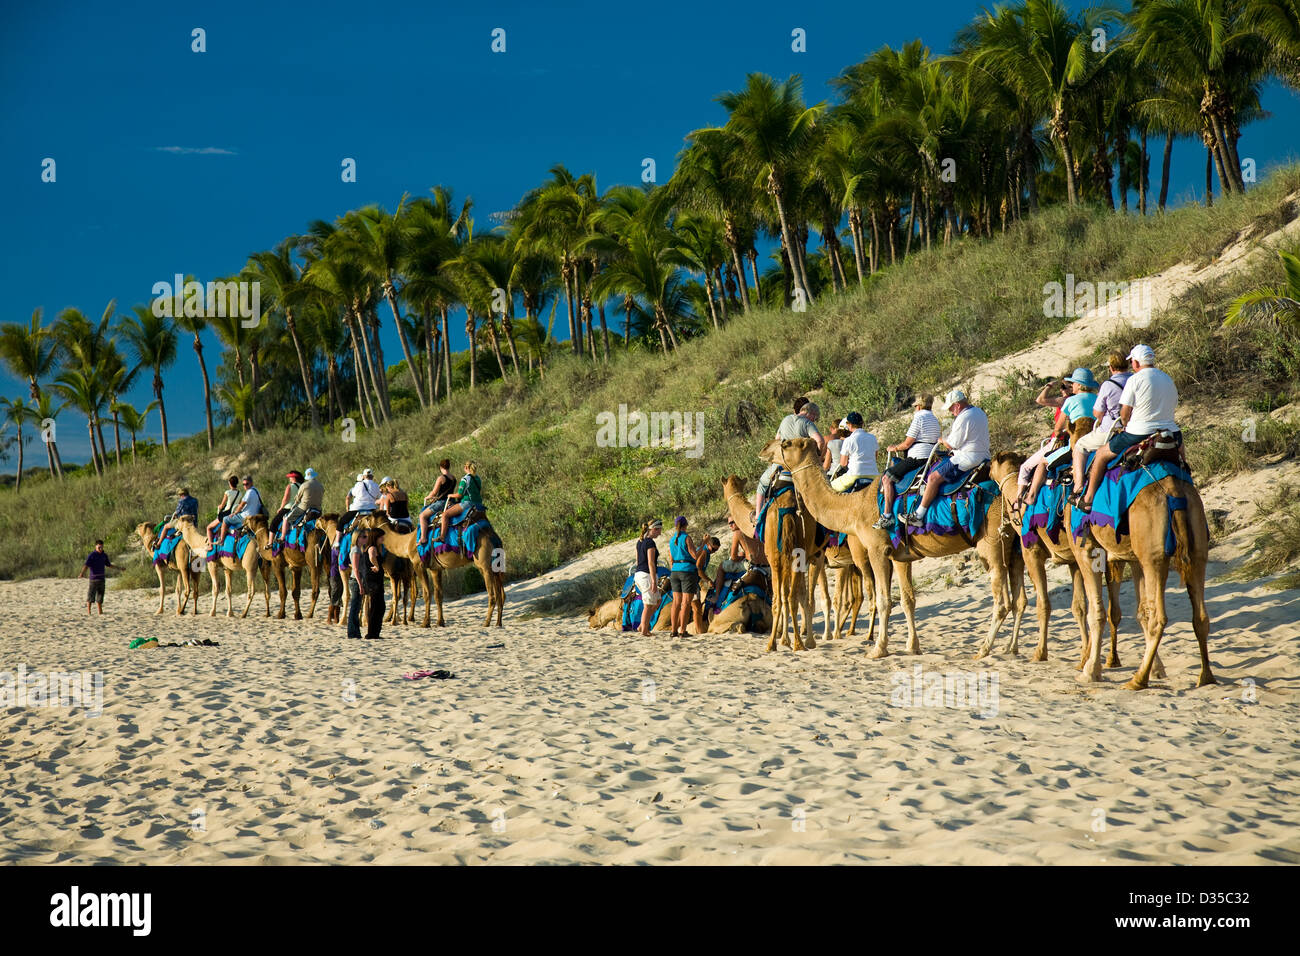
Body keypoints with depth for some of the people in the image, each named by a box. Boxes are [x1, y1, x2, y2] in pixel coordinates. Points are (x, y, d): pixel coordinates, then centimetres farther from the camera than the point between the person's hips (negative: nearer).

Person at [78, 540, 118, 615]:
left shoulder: (104, 556, 11)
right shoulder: (91, 555, -8)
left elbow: (109, 565, 25)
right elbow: (86, 565, -17)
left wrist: (119, 568, 30)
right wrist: (82, 573, -34)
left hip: (102, 578, 6)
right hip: (94, 577, -6)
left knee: (100, 594, 9)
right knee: (91, 594, -6)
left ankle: (100, 611, 15)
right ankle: (88, 611, -2)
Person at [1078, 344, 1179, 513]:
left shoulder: (1135, 380, -9)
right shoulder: (1168, 380, 11)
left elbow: (1124, 413, -9)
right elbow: (1173, 407, 18)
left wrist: (1126, 427, 11)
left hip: (1139, 434, -5)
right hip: (1169, 432, 5)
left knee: (1101, 454, 11)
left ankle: (1088, 498, 12)